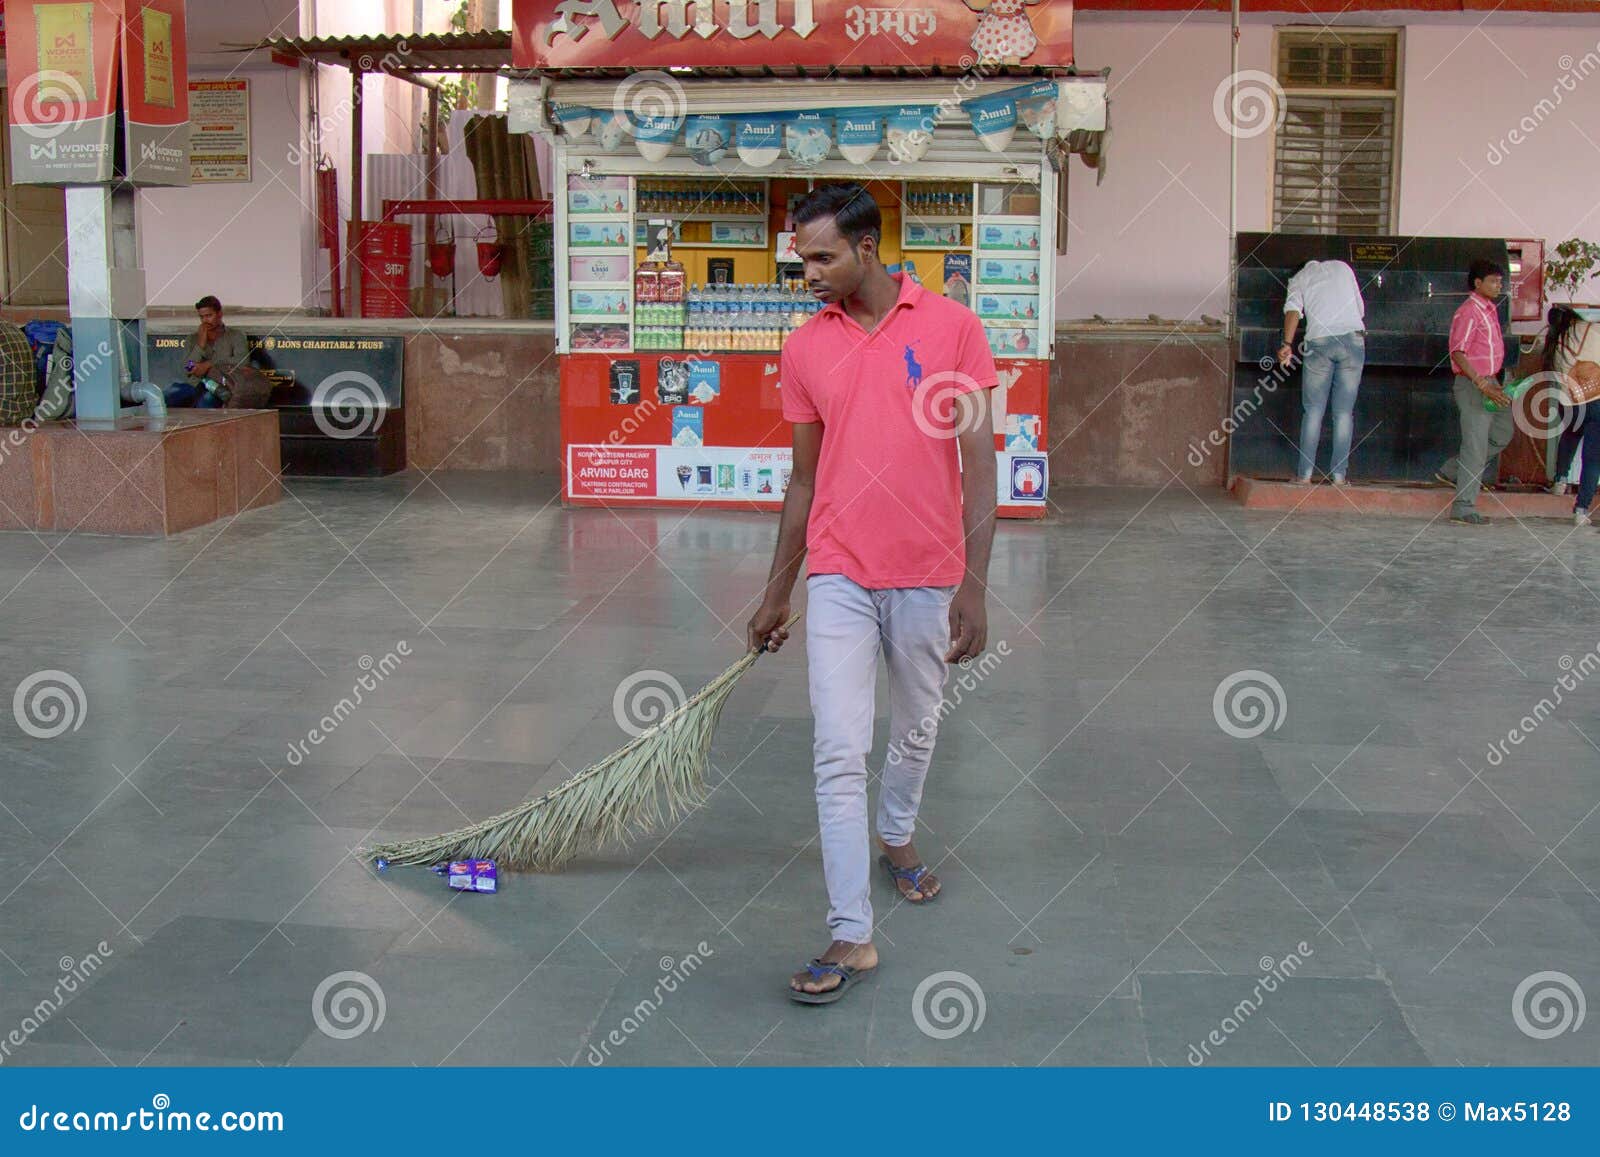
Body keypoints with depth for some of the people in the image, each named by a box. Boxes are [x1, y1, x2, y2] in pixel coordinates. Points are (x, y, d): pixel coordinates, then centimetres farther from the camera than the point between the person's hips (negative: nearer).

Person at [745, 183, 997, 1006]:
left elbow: (977, 461, -5)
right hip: (837, 577, 1)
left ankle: (897, 836, 47)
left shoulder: (951, 327, -4)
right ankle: (851, 937, -3)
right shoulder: (804, 349, 4)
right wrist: (776, 595, 15)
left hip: (927, 578, -1)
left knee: (915, 733, 18)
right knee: (839, 752, -7)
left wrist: (973, 586, -11)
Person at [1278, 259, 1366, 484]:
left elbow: (1293, 309, -3)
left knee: (1313, 410, 6)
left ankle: (1305, 473, 1)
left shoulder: (1299, 278, 16)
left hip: (1319, 341, -1)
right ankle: (1339, 475, 1)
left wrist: (1287, 344, -11)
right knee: (1344, 411, 4)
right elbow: (1361, 309, 20)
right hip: (1353, 338, 1)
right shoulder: (1342, 267, 21)